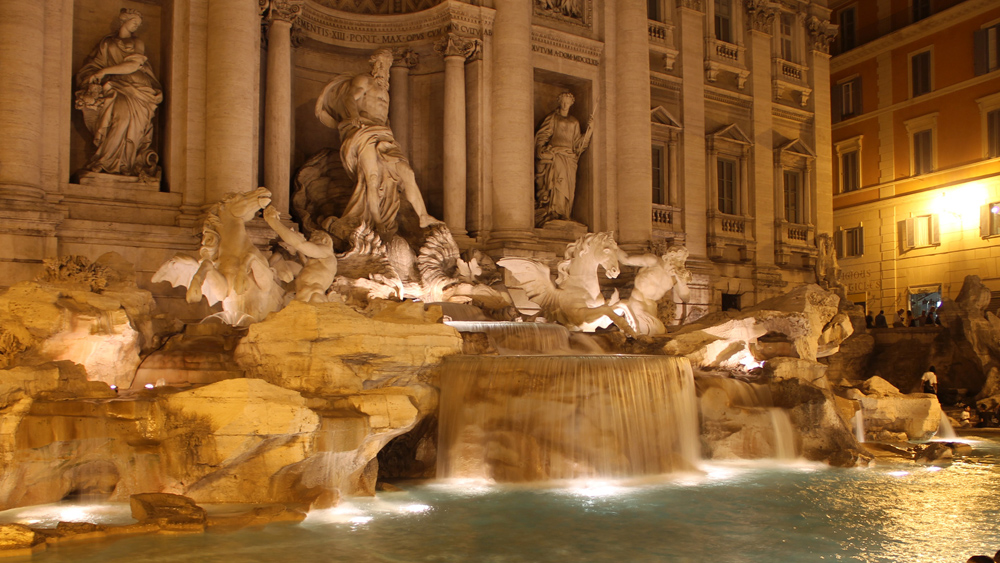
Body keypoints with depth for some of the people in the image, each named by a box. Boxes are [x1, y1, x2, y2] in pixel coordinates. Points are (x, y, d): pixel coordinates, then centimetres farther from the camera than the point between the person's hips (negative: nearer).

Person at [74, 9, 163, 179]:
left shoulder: (138, 44, 15)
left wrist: (105, 71, -8)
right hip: (113, 88, 1)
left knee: (128, 109, -33)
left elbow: (133, 66, -2)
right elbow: (93, 66, 15)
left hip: (134, 89, -1)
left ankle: (106, 161, -28)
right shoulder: (107, 43, 19)